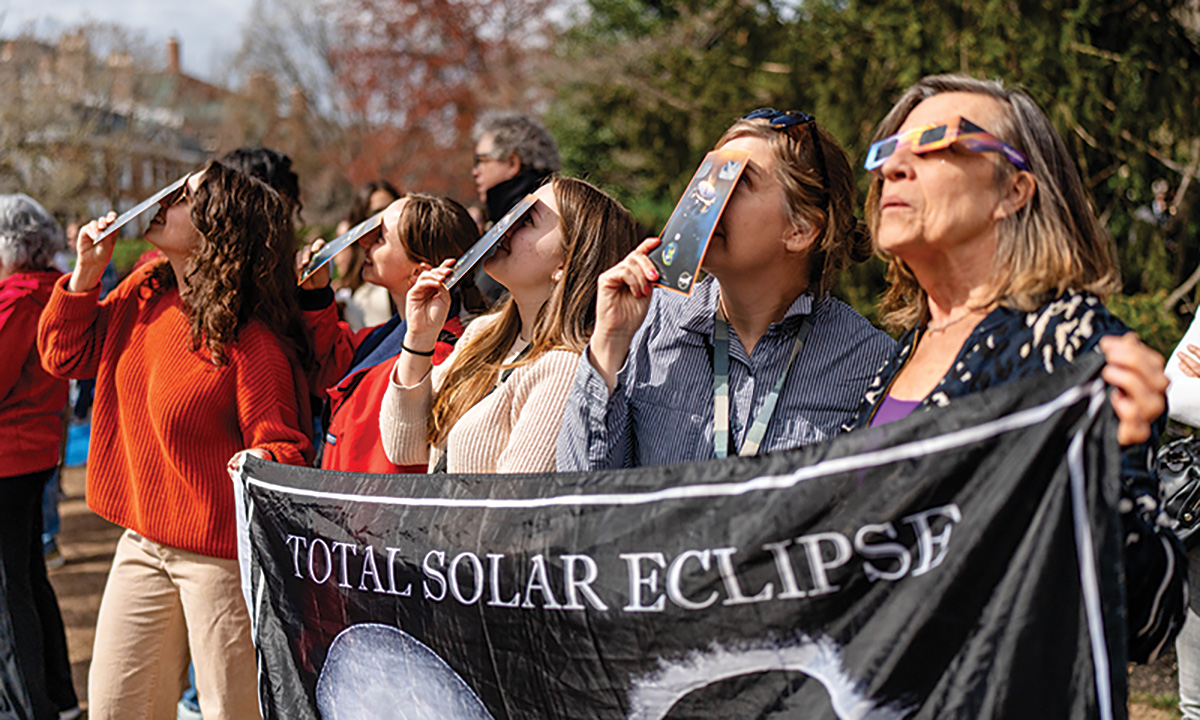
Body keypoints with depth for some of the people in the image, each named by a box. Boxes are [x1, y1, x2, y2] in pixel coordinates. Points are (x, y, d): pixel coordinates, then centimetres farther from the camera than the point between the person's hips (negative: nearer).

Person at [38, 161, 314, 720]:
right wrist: (86, 274, 3)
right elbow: (65, 354, 16)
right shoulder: (142, 294, 5)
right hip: (144, 542, 8)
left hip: (221, 550, -8)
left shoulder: (251, 343, -18)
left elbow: (282, 446, -14)